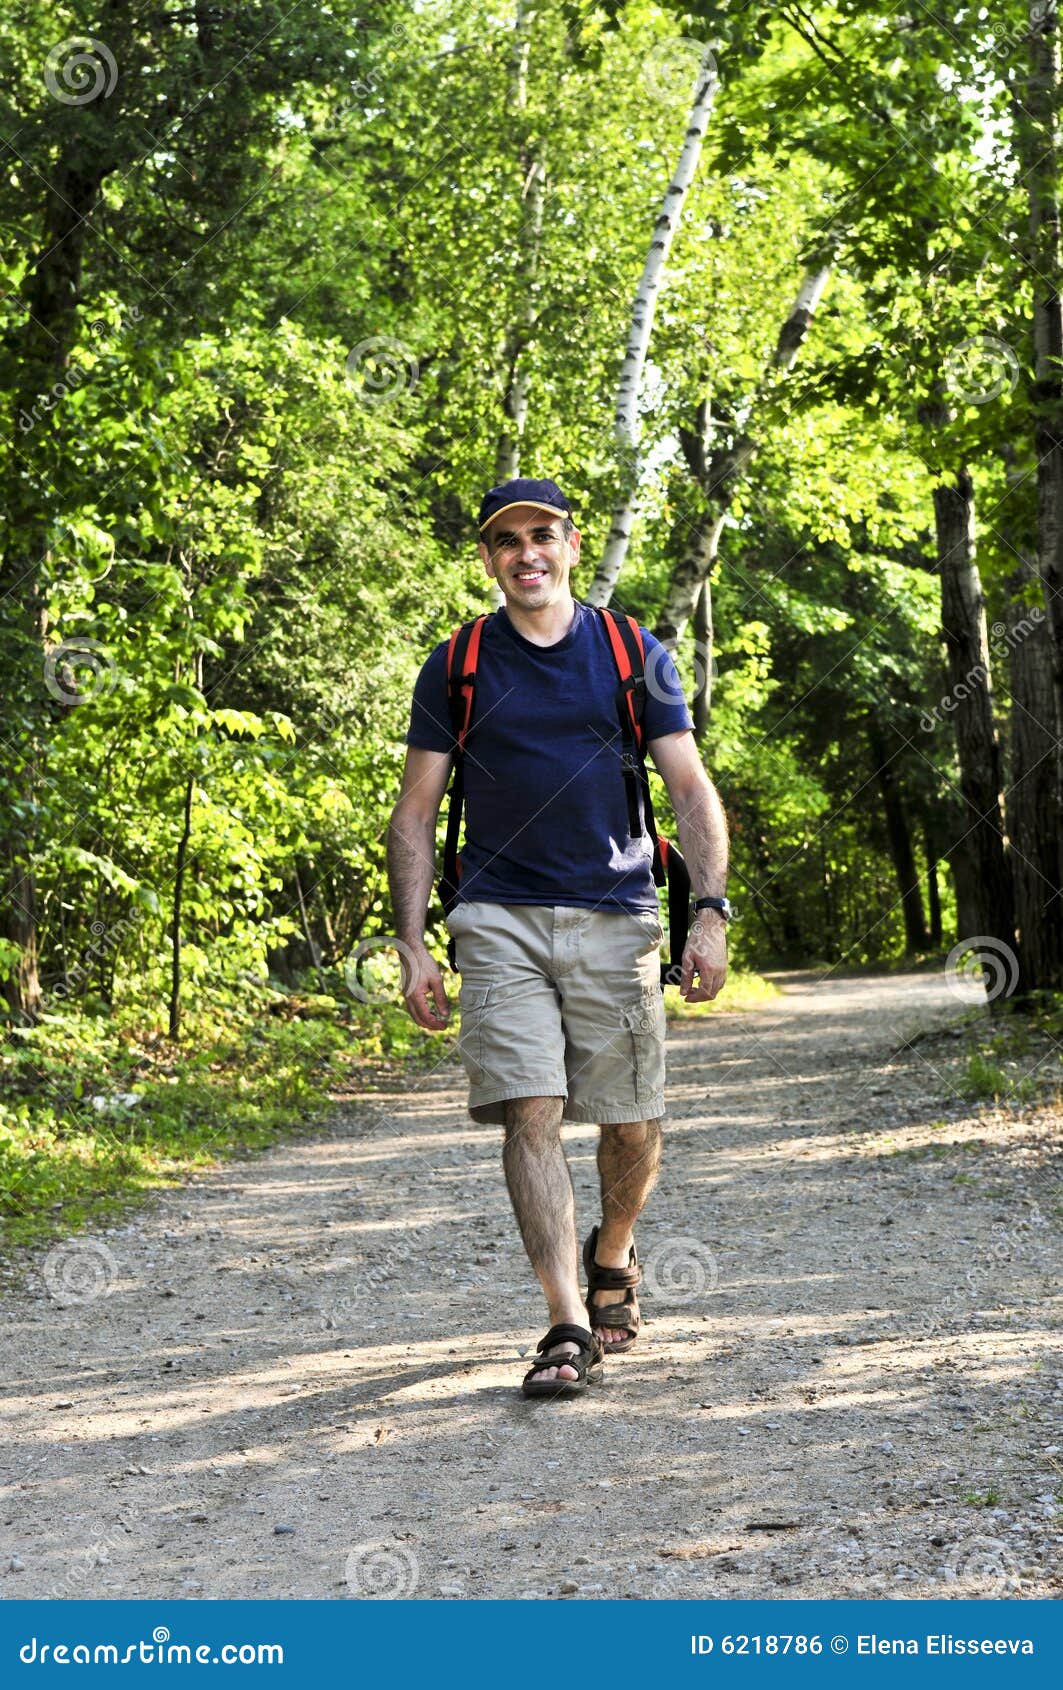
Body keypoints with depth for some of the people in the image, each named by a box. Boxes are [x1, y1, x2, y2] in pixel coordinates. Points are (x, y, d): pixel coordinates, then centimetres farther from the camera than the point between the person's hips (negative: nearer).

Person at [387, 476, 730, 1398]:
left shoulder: (633, 655, 6)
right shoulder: (456, 667, 7)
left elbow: (693, 791, 4)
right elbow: (415, 815, 8)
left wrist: (711, 912, -9)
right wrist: (413, 945, -1)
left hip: (616, 919, 0)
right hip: (501, 922, 0)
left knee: (633, 1126, 4)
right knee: (531, 1114, -12)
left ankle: (613, 1258, 35)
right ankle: (570, 1328, -11)